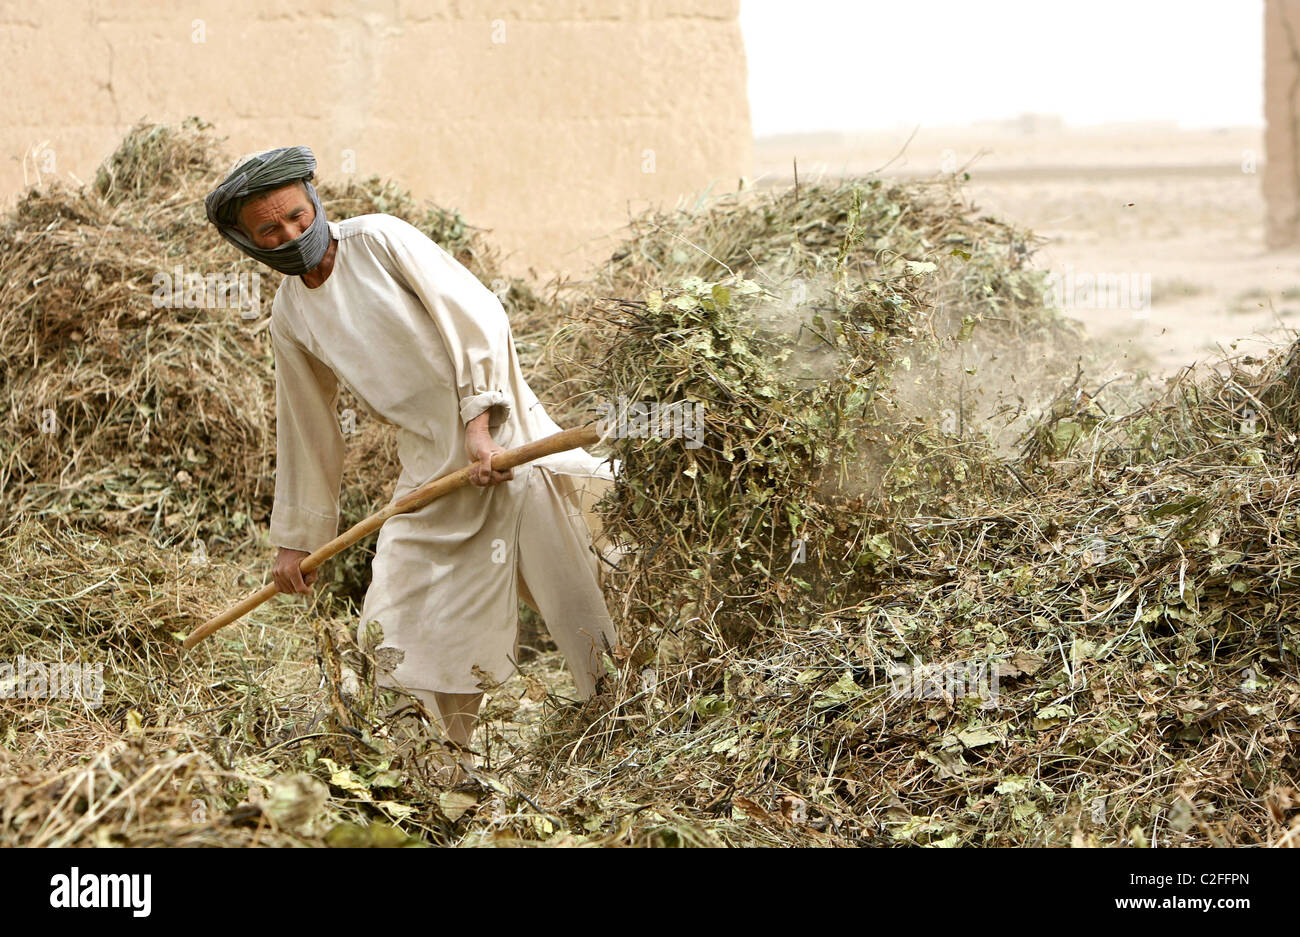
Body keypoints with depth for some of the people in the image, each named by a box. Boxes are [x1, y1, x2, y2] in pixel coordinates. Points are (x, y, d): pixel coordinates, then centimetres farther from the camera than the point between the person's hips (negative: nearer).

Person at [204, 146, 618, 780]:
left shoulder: (379, 240, -5)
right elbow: (306, 430, 17)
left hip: (502, 438, -5)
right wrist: (295, 538, 18)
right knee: (395, 629, 0)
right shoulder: (290, 317, 9)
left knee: (580, 592, -6)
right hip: (429, 467, 5)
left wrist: (480, 419, -19)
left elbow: (476, 314, -11)